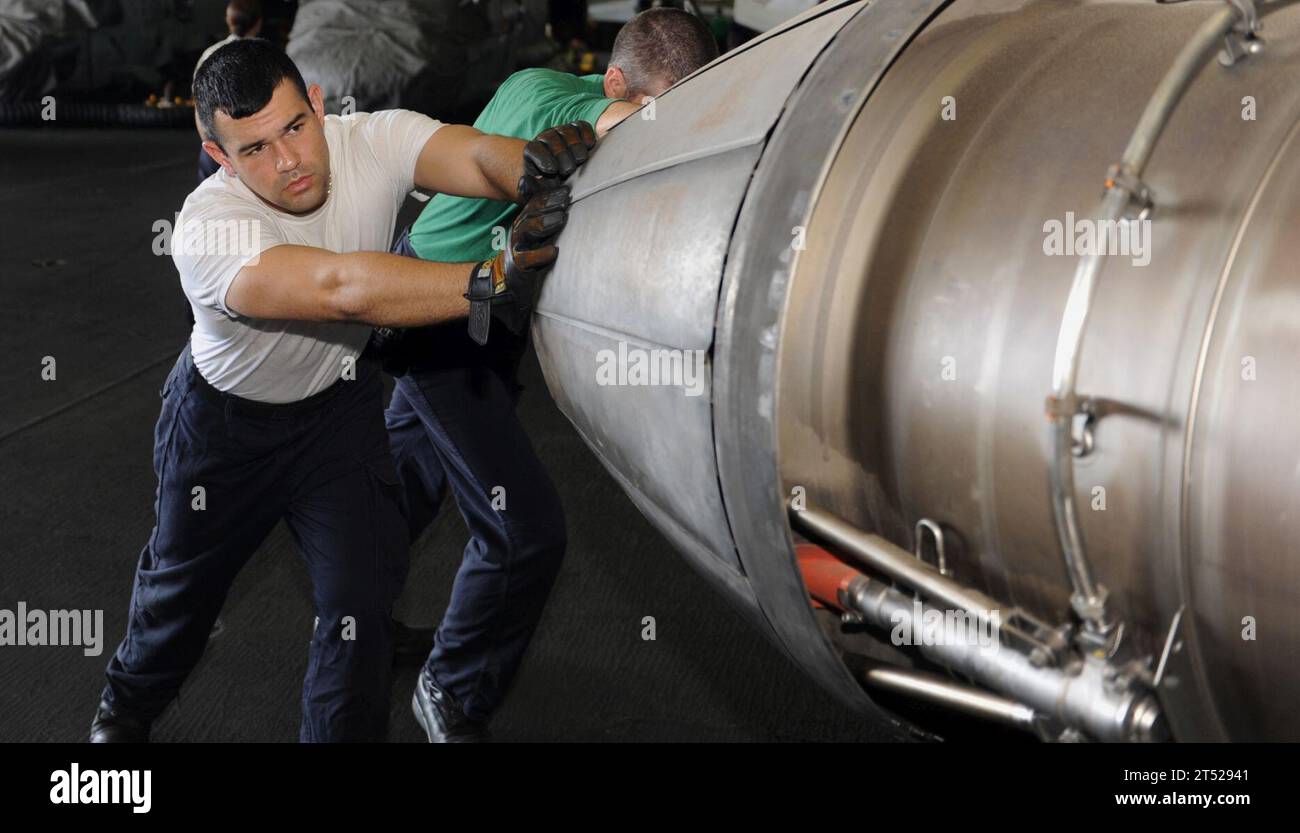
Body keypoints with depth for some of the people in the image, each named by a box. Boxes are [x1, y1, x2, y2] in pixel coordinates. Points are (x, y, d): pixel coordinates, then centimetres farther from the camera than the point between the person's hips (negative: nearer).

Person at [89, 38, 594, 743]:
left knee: (362, 595, -9)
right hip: (224, 418, -2)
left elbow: (476, 156, -41)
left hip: (337, 401, 2)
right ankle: (127, 706, 52)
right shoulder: (206, 233, -36)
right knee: (184, 578, 19)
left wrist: (531, 164, -67)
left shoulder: (372, 141, -25)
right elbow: (341, 288, -51)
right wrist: (495, 279, -61)